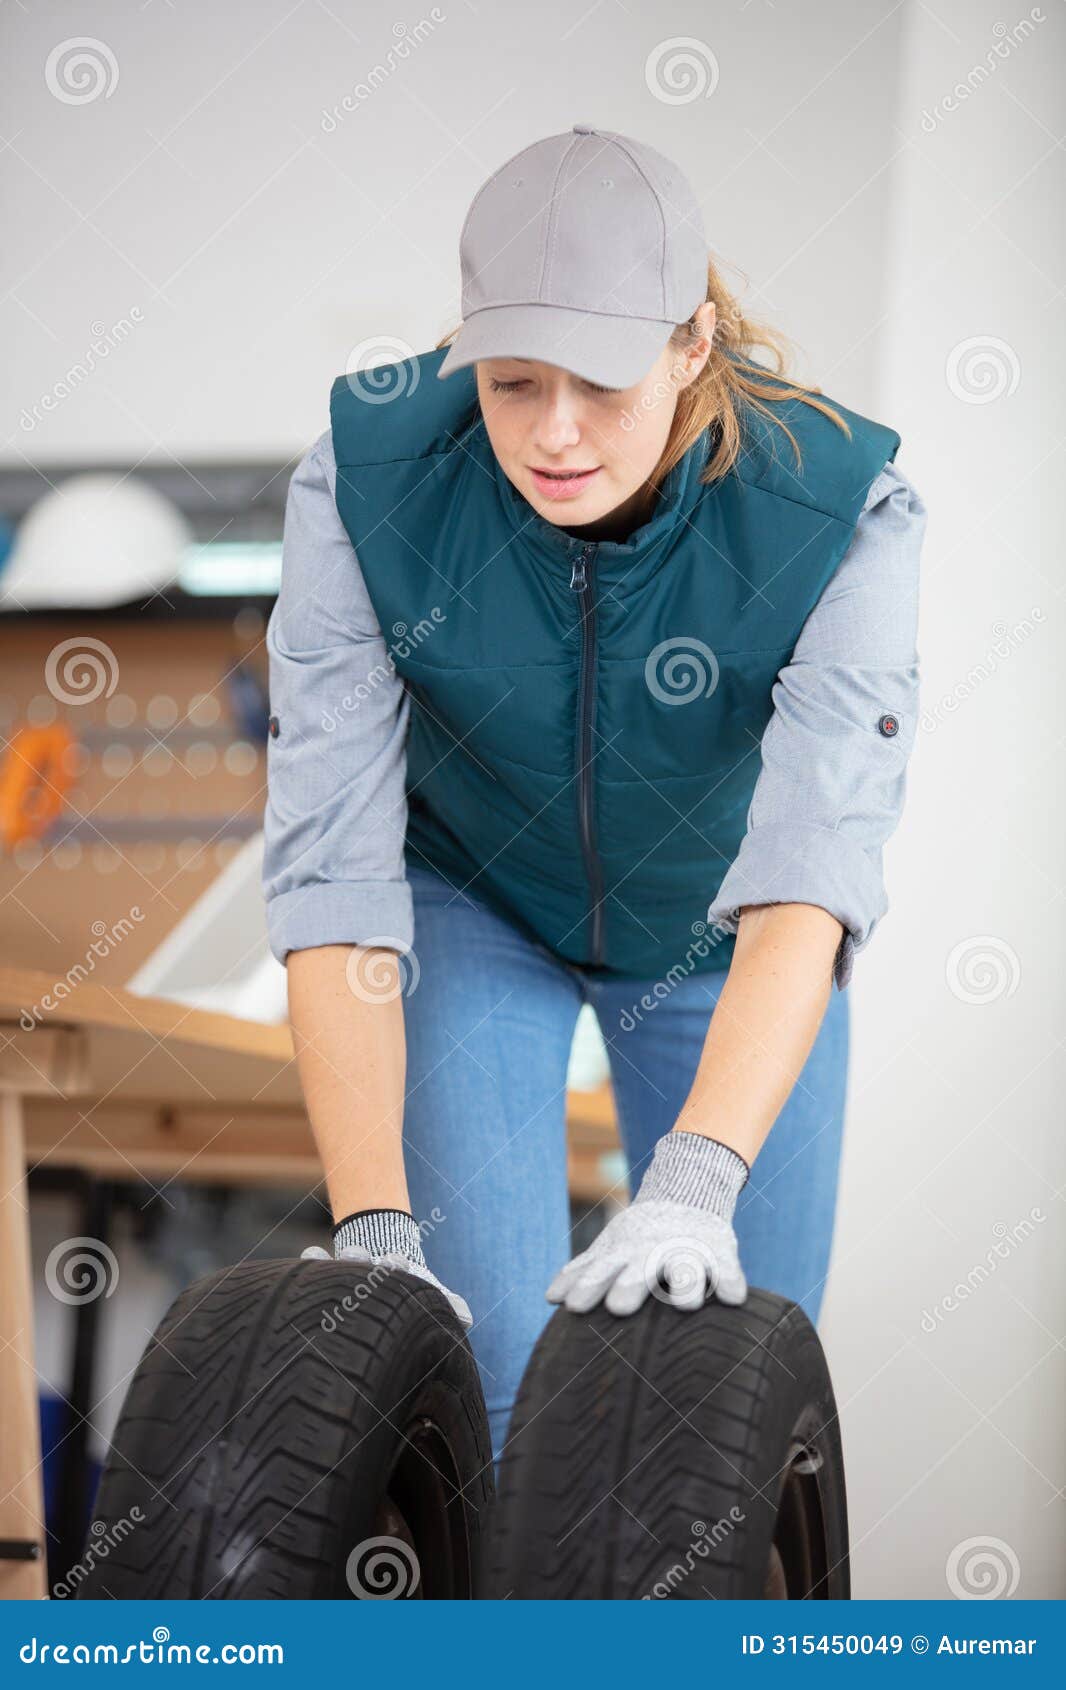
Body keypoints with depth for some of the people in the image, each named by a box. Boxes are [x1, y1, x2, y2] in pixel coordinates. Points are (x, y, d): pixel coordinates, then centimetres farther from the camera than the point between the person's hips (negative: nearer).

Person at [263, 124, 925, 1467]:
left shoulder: (841, 508, -33)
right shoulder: (365, 482, -31)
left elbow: (814, 868, -43)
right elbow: (330, 863, -33)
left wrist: (693, 1185, -56)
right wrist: (373, 1234, -41)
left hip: (716, 930, 1)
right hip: (471, 900, 0)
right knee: (481, 1367, -12)